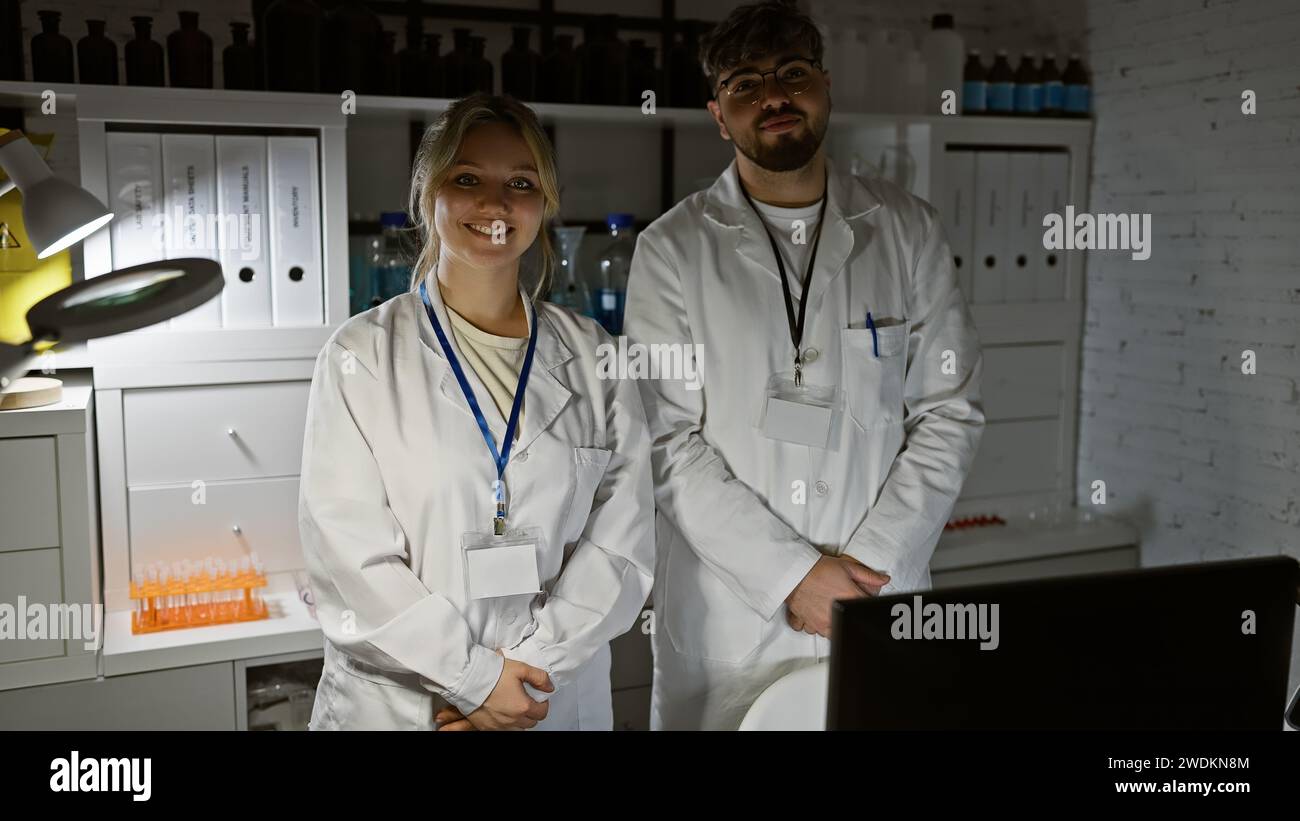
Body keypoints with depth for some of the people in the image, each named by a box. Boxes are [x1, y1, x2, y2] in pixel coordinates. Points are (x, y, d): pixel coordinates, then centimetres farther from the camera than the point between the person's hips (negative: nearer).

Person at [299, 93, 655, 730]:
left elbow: (623, 539, -4)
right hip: (394, 703, -2)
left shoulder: (594, 359, 1)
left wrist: (532, 666, -15)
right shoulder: (361, 357, -5)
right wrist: (475, 677, -15)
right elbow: (346, 546, -11)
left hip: (560, 699, 2)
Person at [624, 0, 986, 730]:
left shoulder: (910, 231, 3)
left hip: (881, 600, 1)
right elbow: (668, 441, -7)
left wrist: (871, 560, -9)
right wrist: (790, 575, -13)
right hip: (727, 616, -1)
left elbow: (951, 410, 1)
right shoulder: (673, 248, -2)